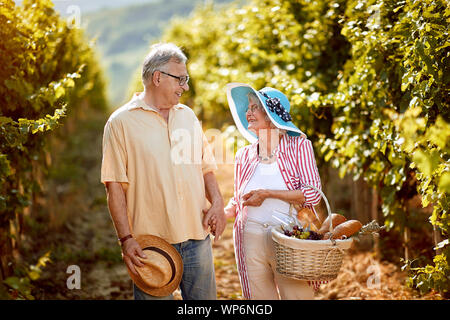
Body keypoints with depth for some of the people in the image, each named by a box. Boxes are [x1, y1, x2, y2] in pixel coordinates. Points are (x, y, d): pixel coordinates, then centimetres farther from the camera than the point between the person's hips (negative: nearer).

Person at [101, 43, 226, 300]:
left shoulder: (188, 116, 15)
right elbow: (114, 185, -8)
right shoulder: (122, 122, -3)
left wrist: (217, 202, 0)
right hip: (150, 242, -5)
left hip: (197, 237, 5)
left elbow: (206, 167, 19)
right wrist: (126, 238, -14)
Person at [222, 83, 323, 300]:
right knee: (260, 296, 5)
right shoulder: (244, 156, 12)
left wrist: (267, 194, -12)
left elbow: (313, 194, -7)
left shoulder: (298, 146, 1)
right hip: (251, 239, 3)